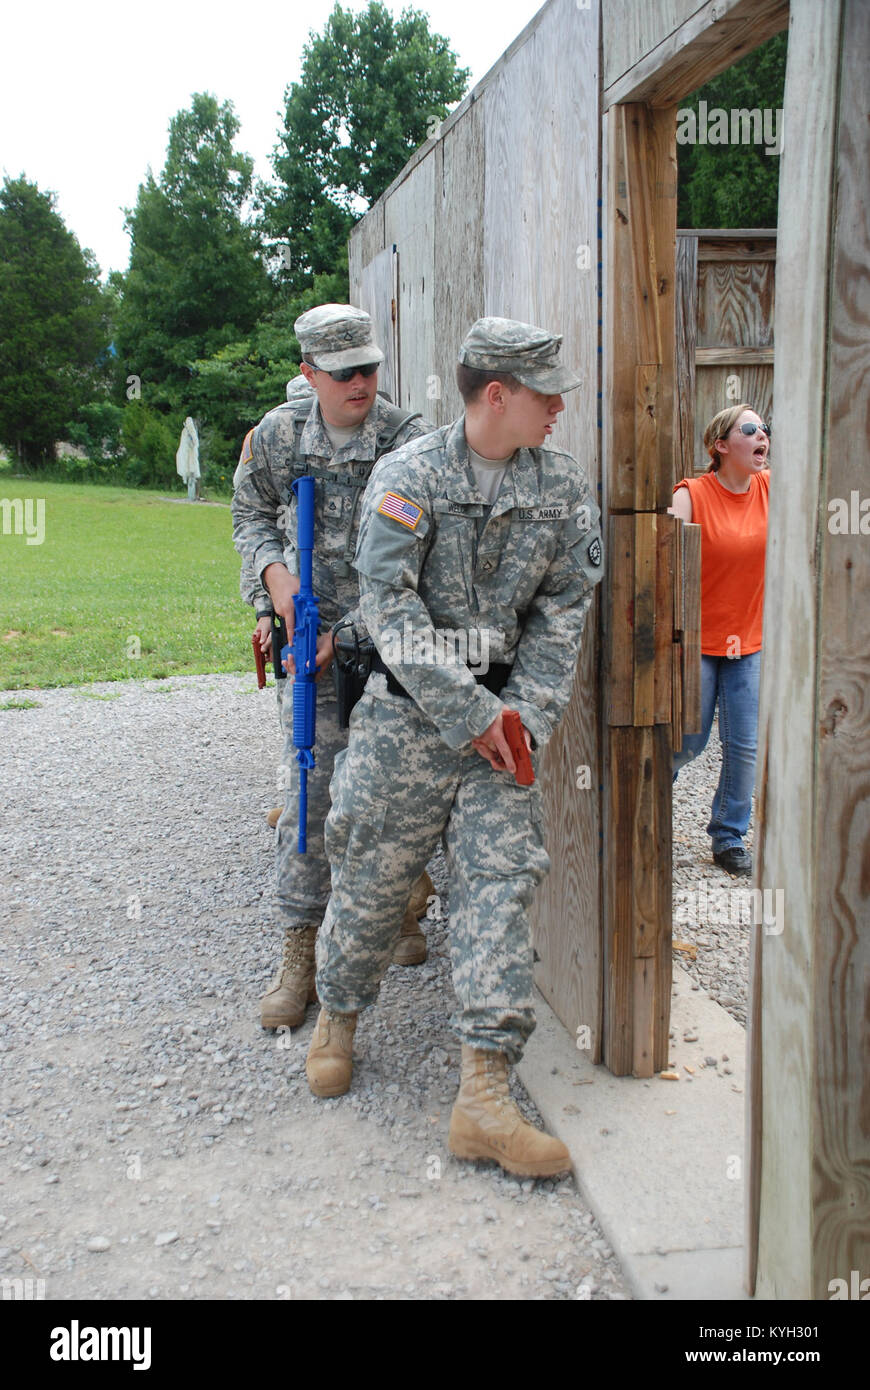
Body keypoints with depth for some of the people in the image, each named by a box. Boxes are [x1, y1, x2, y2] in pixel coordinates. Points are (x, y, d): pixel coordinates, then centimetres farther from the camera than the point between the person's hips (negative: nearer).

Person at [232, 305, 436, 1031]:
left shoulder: (411, 440, -11)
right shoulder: (277, 434, 0)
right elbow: (251, 511, 18)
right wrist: (274, 570, -2)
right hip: (315, 642, 2)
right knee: (308, 792, -1)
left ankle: (403, 908, 35)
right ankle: (301, 951, 10)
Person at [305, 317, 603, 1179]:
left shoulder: (563, 488, 6)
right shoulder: (409, 475, -7)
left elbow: (563, 609, 6)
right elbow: (389, 606, -14)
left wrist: (526, 712, -6)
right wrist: (467, 716, -17)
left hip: (500, 707, 3)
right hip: (408, 709, -3)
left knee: (501, 874, -5)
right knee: (374, 872, 6)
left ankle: (483, 1096, -3)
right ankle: (337, 1016, 35)